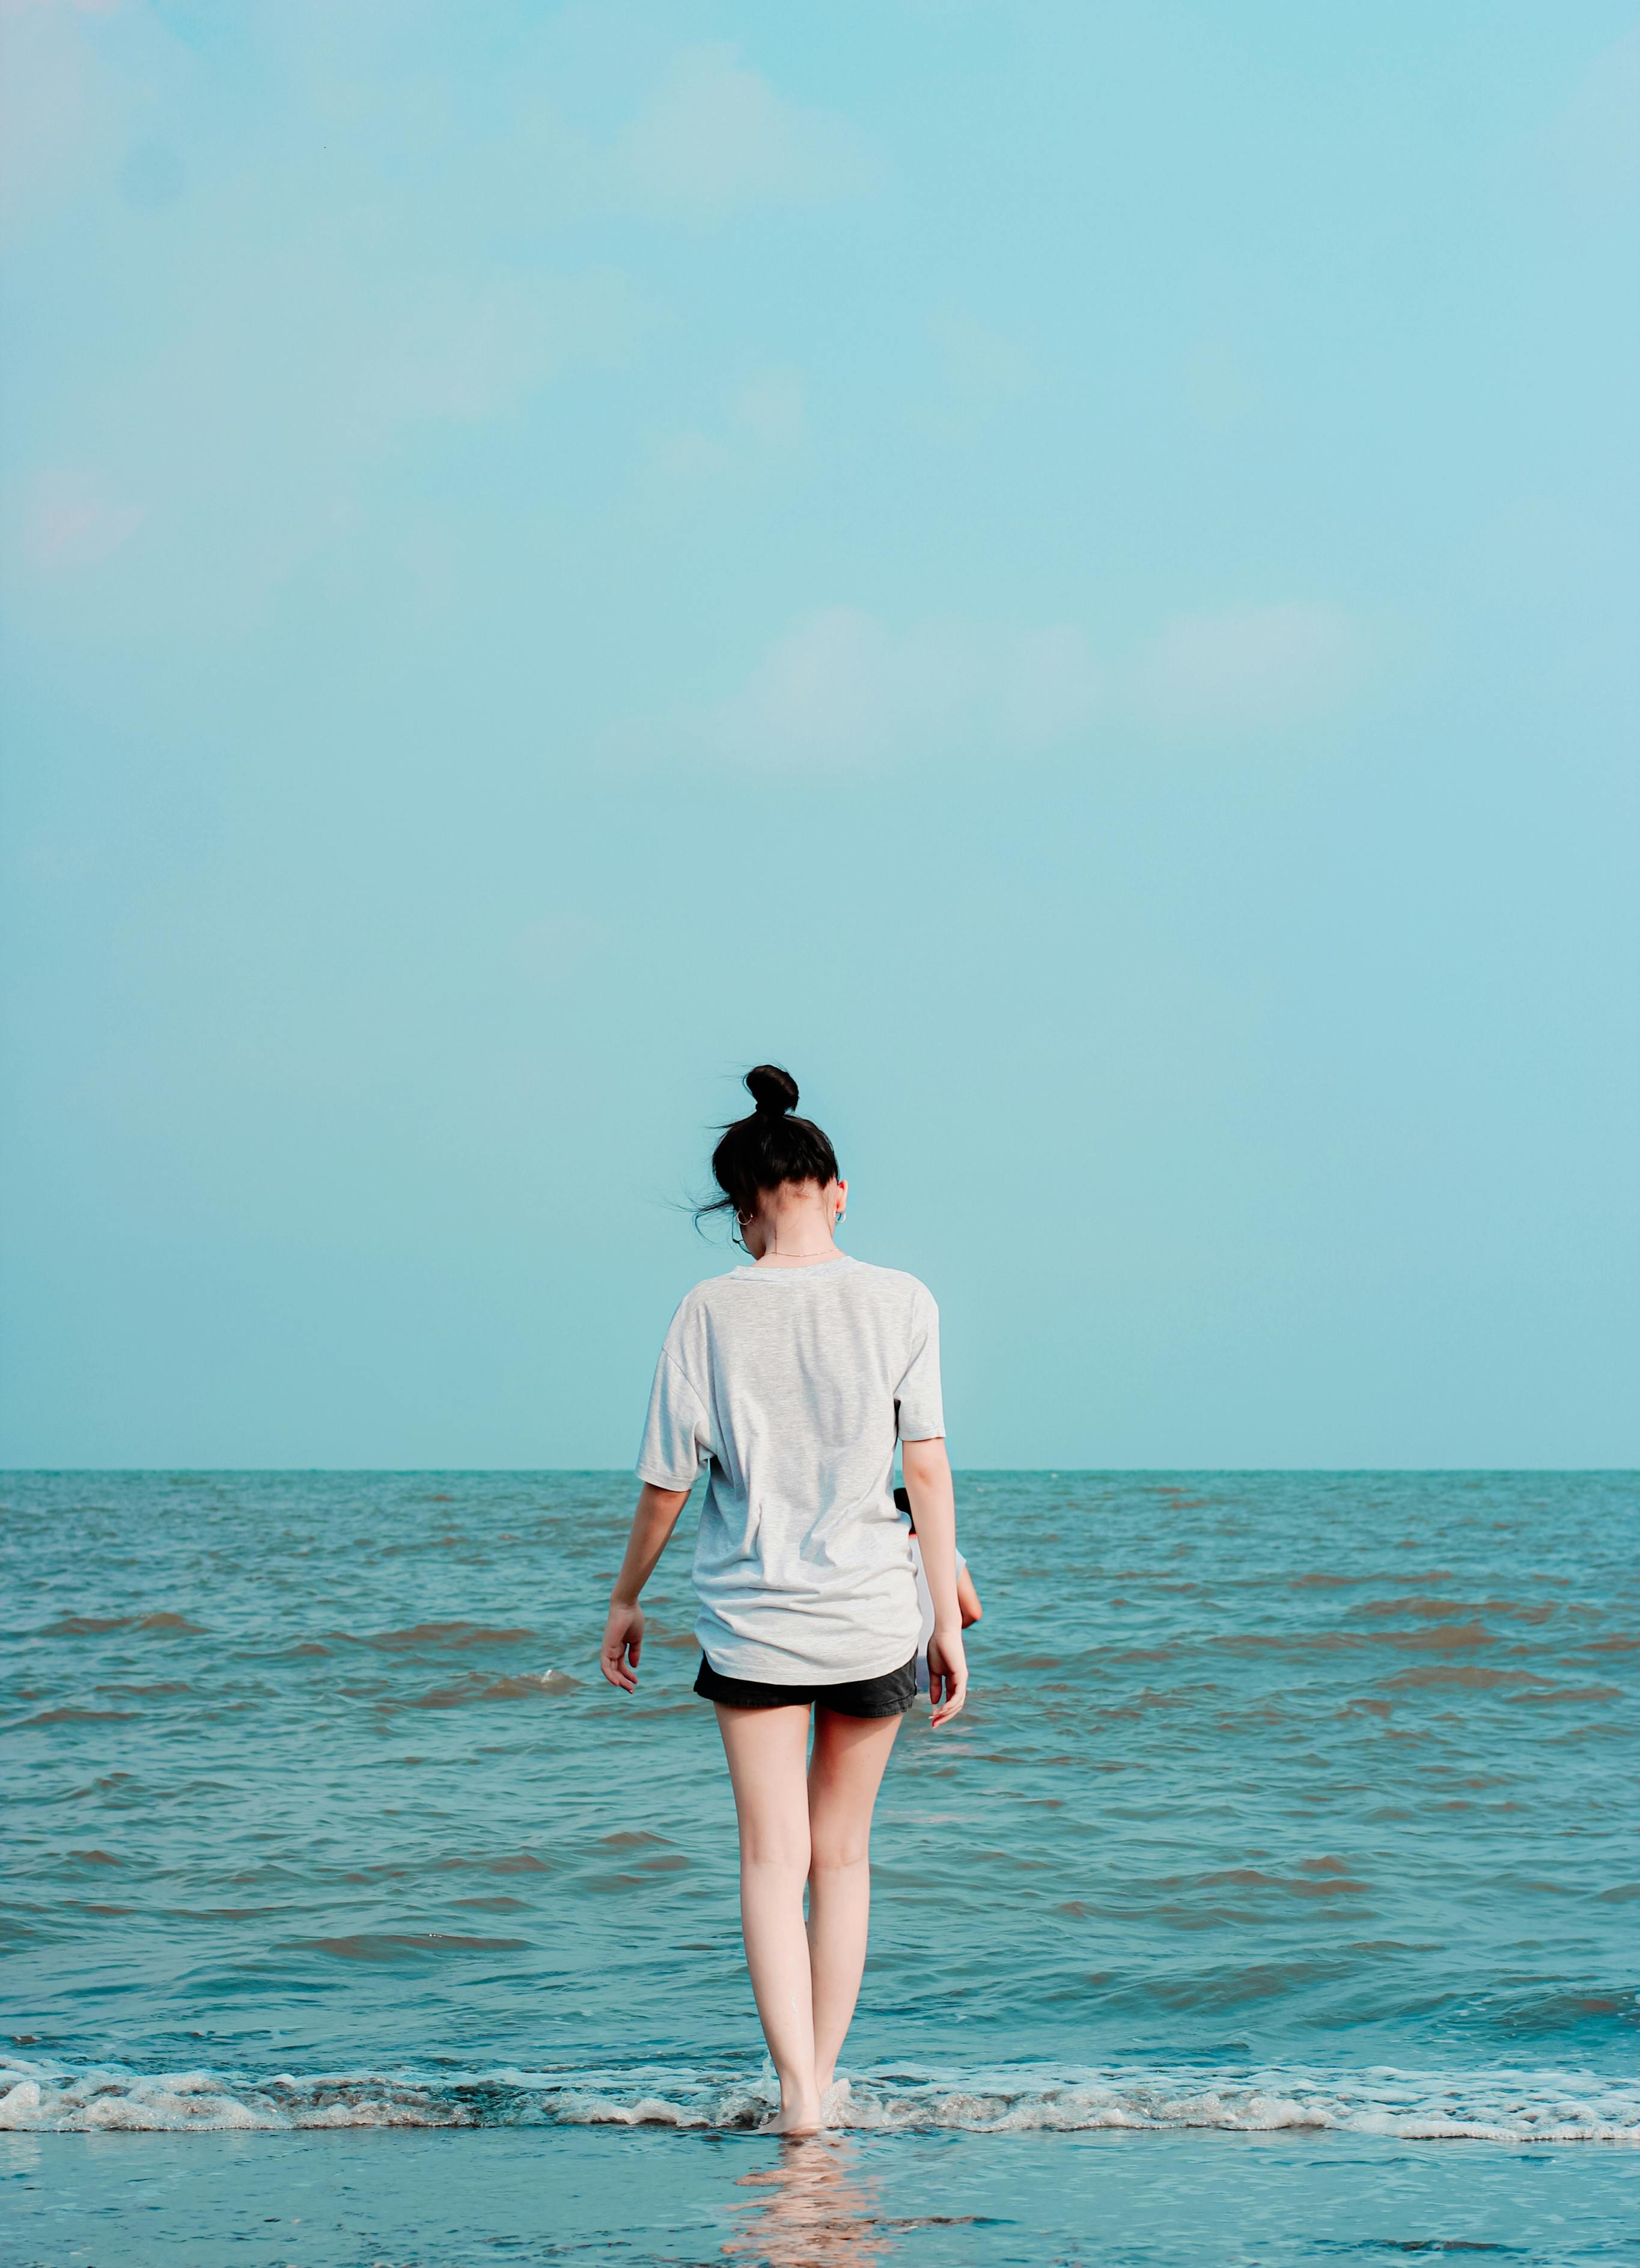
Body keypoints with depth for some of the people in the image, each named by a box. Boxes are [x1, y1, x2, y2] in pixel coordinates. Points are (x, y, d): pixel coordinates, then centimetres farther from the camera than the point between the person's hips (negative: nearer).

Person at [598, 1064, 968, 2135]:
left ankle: (796, 2088, -13)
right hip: (874, 1617, 1)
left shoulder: (712, 1312, -5)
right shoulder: (901, 1303, -4)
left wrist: (626, 1601, 13)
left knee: (772, 1858, 1)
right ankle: (822, 2078, 20)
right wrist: (949, 1620, 1)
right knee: (842, 1854, 15)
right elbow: (927, 1466, -5)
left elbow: (668, 1479, -1)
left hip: (753, 1622, -1)